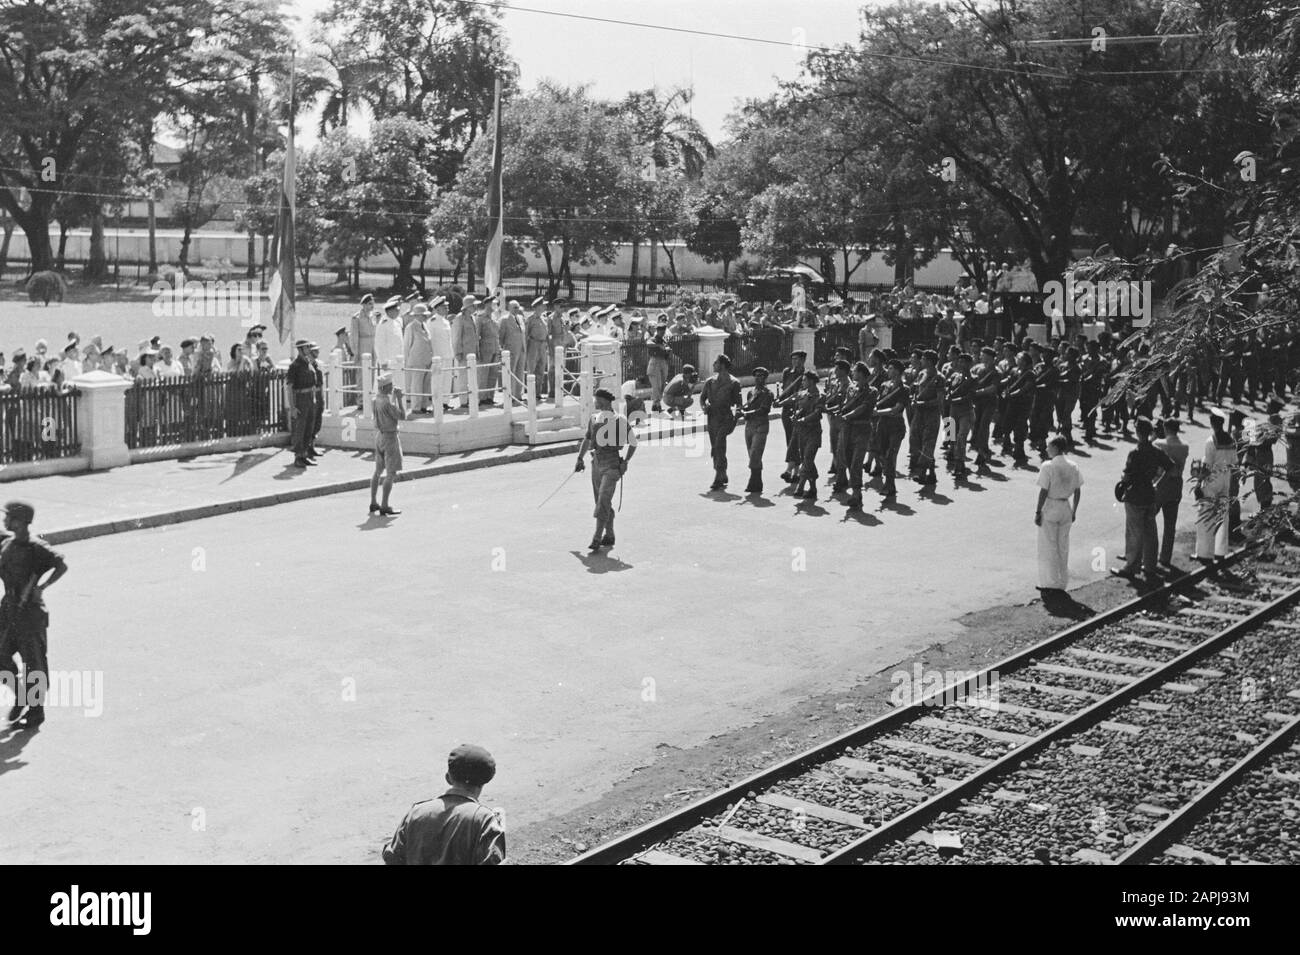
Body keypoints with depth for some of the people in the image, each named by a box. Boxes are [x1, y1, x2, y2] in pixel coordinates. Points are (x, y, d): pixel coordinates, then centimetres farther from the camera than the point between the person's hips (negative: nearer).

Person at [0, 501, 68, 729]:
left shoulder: (35, 547, -16)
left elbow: (62, 566, -23)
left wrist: (41, 588, -23)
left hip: (30, 611, -7)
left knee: (34, 662, 3)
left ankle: (36, 711, 15)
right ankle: (20, 697, 29)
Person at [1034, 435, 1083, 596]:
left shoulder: (1048, 466, -15)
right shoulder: (1073, 467, 2)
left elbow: (1043, 491, -15)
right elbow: (1077, 491, 6)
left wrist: (1038, 512, -9)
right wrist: (1074, 510, 16)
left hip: (1050, 507, -5)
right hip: (1065, 508, 5)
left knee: (1048, 547, 3)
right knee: (1063, 547, 14)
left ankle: (1049, 584, 4)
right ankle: (1061, 584, 21)